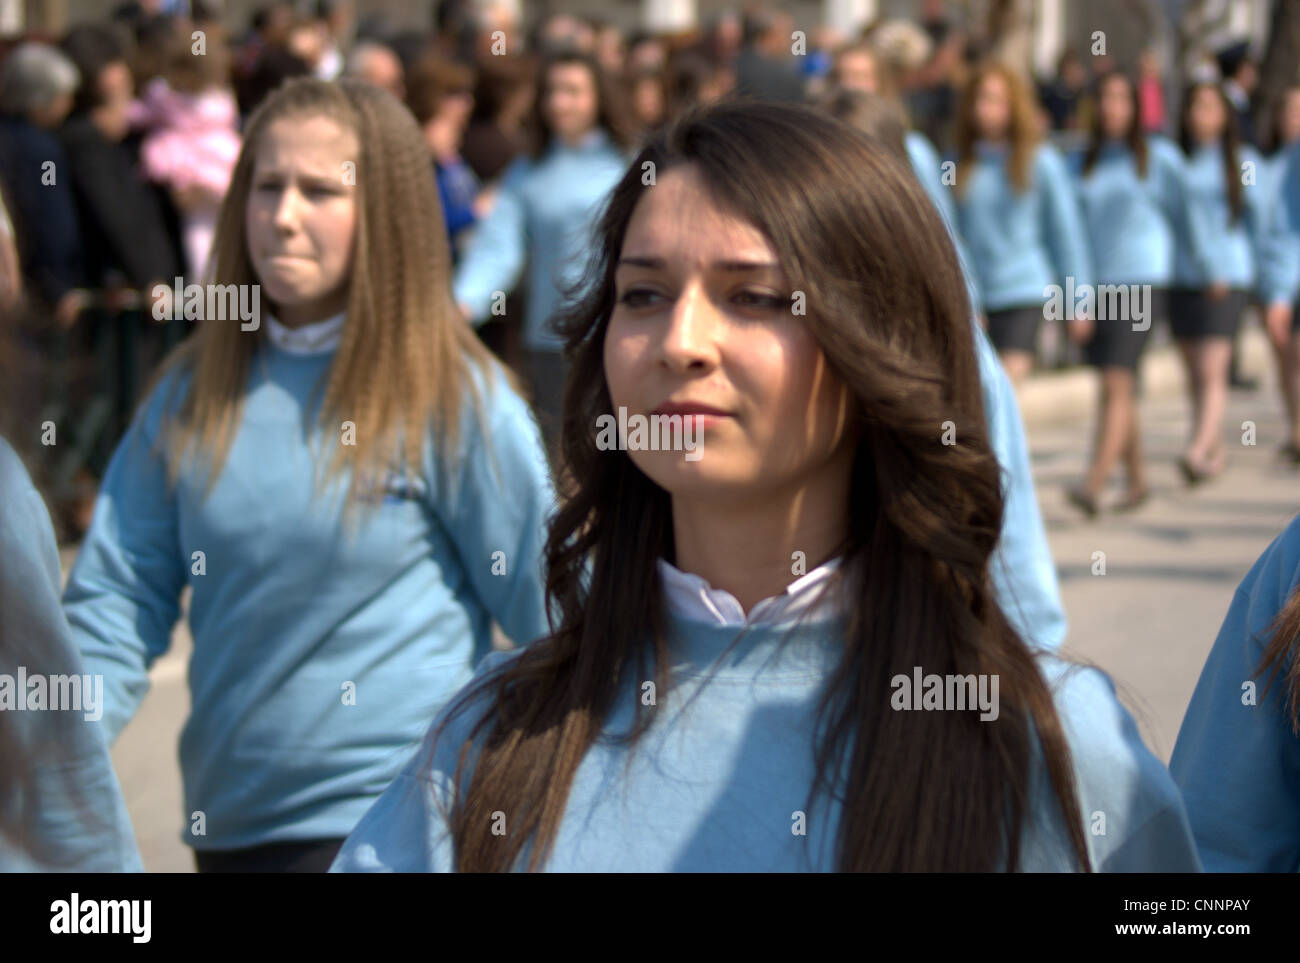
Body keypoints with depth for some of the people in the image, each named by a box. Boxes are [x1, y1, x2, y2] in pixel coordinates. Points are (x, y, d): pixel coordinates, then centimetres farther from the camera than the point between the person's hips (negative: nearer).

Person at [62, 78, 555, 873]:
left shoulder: (452, 393, -7)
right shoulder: (193, 393, 4)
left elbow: (548, 610, -3)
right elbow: (117, 601, 4)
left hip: (389, 817, -4)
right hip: (226, 821, 5)